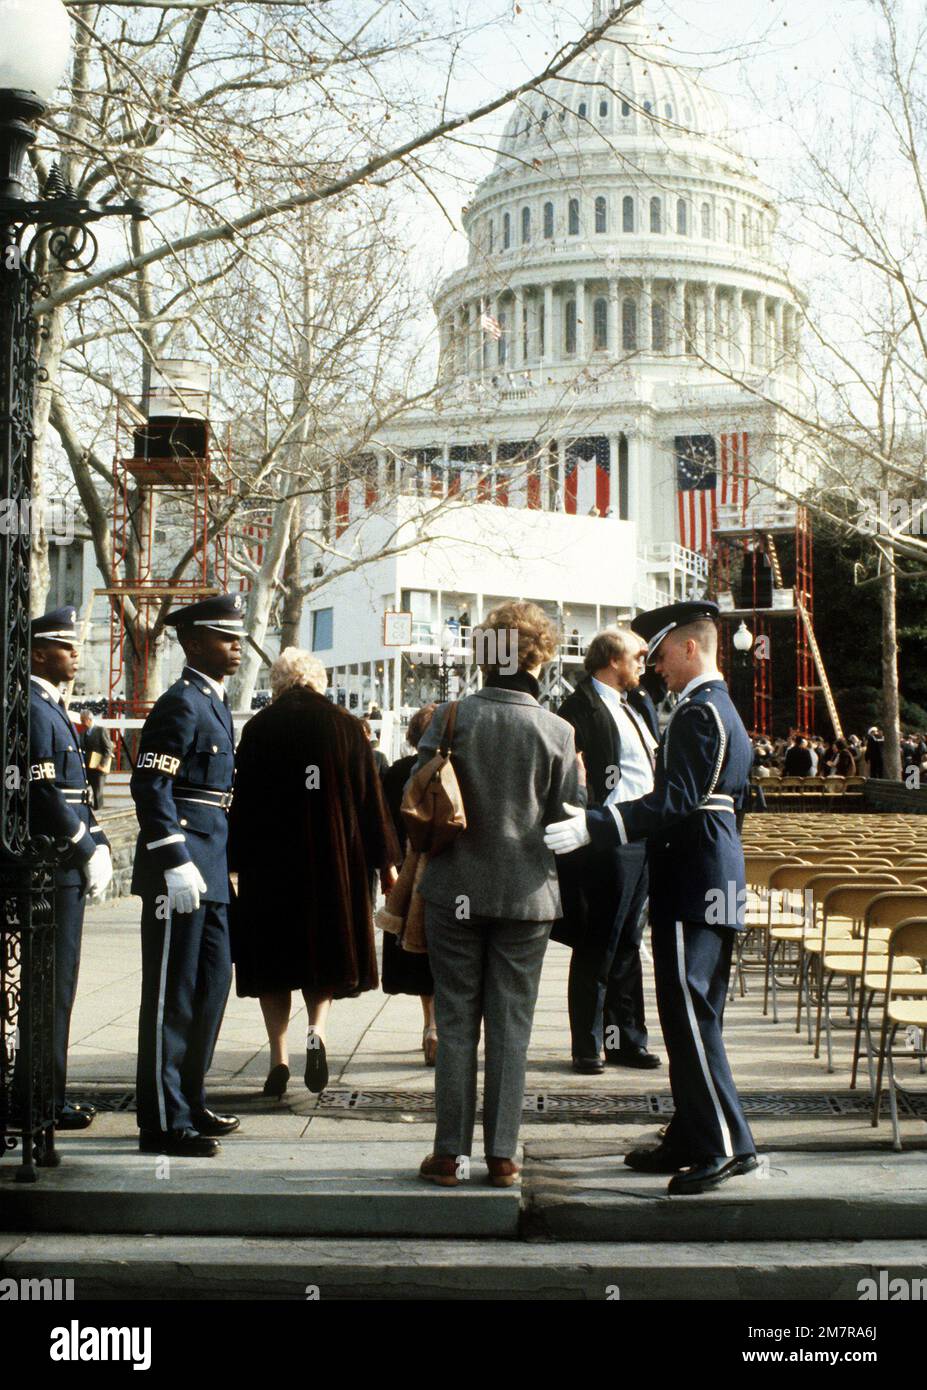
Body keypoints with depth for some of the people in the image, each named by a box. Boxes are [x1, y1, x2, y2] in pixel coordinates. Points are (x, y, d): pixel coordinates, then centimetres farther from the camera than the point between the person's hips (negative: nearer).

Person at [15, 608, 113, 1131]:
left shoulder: (55, 710, 19)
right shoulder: (34, 710, -13)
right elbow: (44, 793, -20)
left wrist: (96, 843, 11)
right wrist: (90, 850, -16)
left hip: (65, 867, 10)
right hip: (53, 868, -10)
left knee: (55, 982, 14)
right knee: (52, 983, -4)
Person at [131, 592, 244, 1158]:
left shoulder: (216, 703, 17)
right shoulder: (180, 704, -12)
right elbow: (149, 785, -19)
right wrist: (176, 863, -24)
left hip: (210, 866, 10)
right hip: (182, 863, -10)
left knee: (213, 981, 15)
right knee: (173, 993, -3)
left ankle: (190, 1101, 28)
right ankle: (164, 1121, 5)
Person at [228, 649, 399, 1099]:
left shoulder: (258, 728, -4)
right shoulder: (346, 726, 0)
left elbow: (243, 798, -4)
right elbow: (370, 796, 1)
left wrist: (234, 861, 3)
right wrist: (385, 860, 8)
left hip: (270, 861, -1)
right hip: (334, 860, 1)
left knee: (273, 957, 11)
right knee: (325, 952, 15)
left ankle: (279, 1057, 6)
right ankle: (317, 1032, -8)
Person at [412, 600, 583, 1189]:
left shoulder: (453, 716, -6)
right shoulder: (557, 731, -6)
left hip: (457, 891, 0)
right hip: (527, 893, 0)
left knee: (456, 1021, 8)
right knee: (512, 1025, 8)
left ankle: (451, 1153, 12)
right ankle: (503, 1154, 11)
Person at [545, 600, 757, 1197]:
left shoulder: (697, 714, -14)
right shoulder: (727, 712, 18)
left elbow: (673, 804, -23)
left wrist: (591, 826, -25)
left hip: (692, 890, -11)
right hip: (714, 884, 11)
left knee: (691, 1017, -7)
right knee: (692, 1018, 14)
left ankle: (729, 1144, -3)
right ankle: (689, 1140, 21)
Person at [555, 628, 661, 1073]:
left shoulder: (638, 705, 17)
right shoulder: (581, 707, -11)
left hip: (643, 839, 9)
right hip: (608, 843, -9)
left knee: (628, 945, 15)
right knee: (597, 948, 0)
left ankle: (626, 1039, 23)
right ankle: (587, 1046, 9)